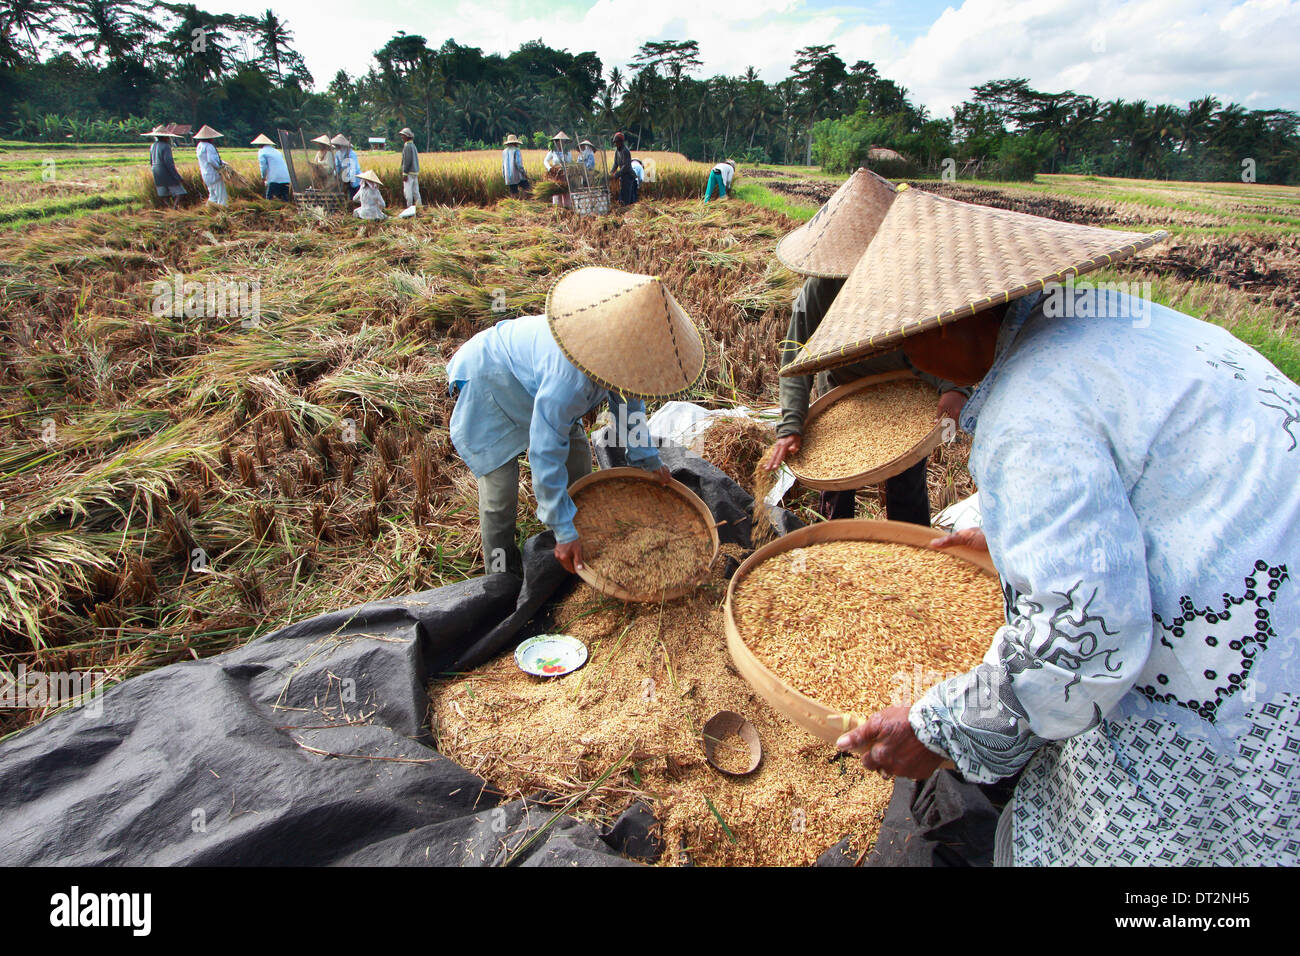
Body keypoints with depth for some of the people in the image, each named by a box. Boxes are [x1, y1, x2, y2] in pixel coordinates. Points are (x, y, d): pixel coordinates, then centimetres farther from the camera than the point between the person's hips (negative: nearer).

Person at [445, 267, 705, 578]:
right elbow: (546, 456, -38)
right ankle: (502, 573, 14)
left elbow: (628, 397, 2)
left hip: (529, 364, 8)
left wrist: (646, 458, 6)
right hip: (486, 382, -8)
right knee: (499, 487, -11)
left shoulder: (621, 343, -20)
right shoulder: (569, 378, -46)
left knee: (577, 456, 9)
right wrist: (564, 532, -31)